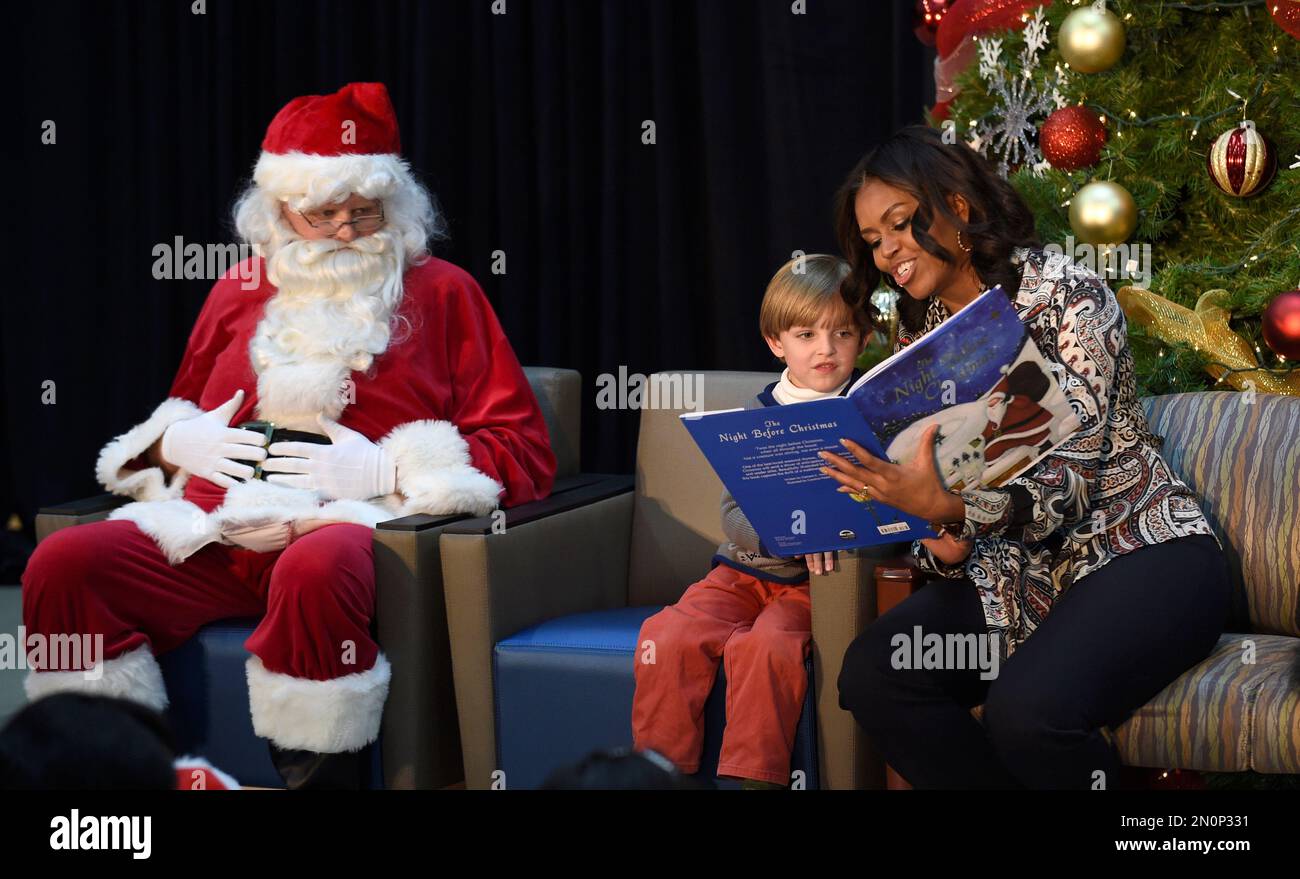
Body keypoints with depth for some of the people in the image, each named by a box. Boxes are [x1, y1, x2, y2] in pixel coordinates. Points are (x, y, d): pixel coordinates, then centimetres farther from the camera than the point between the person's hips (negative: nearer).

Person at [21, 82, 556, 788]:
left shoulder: (440, 293, 12)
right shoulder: (241, 291, 23)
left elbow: (524, 453, 4)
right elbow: (170, 425, 37)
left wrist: (384, 469, -8)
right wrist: (179, 443, 11)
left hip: (352, 522, -4)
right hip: (213, 535, 4)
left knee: (316, 572, -41)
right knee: (61, 565, -22)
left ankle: (317, 779, -26)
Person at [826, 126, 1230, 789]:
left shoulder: (1068, 299, -11)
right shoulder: (920, 333, 10)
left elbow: (1070, 479, -19)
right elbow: (927, 484, 11)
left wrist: (954, 508, -37)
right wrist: (942, 547, -13)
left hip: (1140, 554, -6)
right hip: (1018, 572, 6)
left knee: (1026, 709, -34)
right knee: (870, 673, -20)